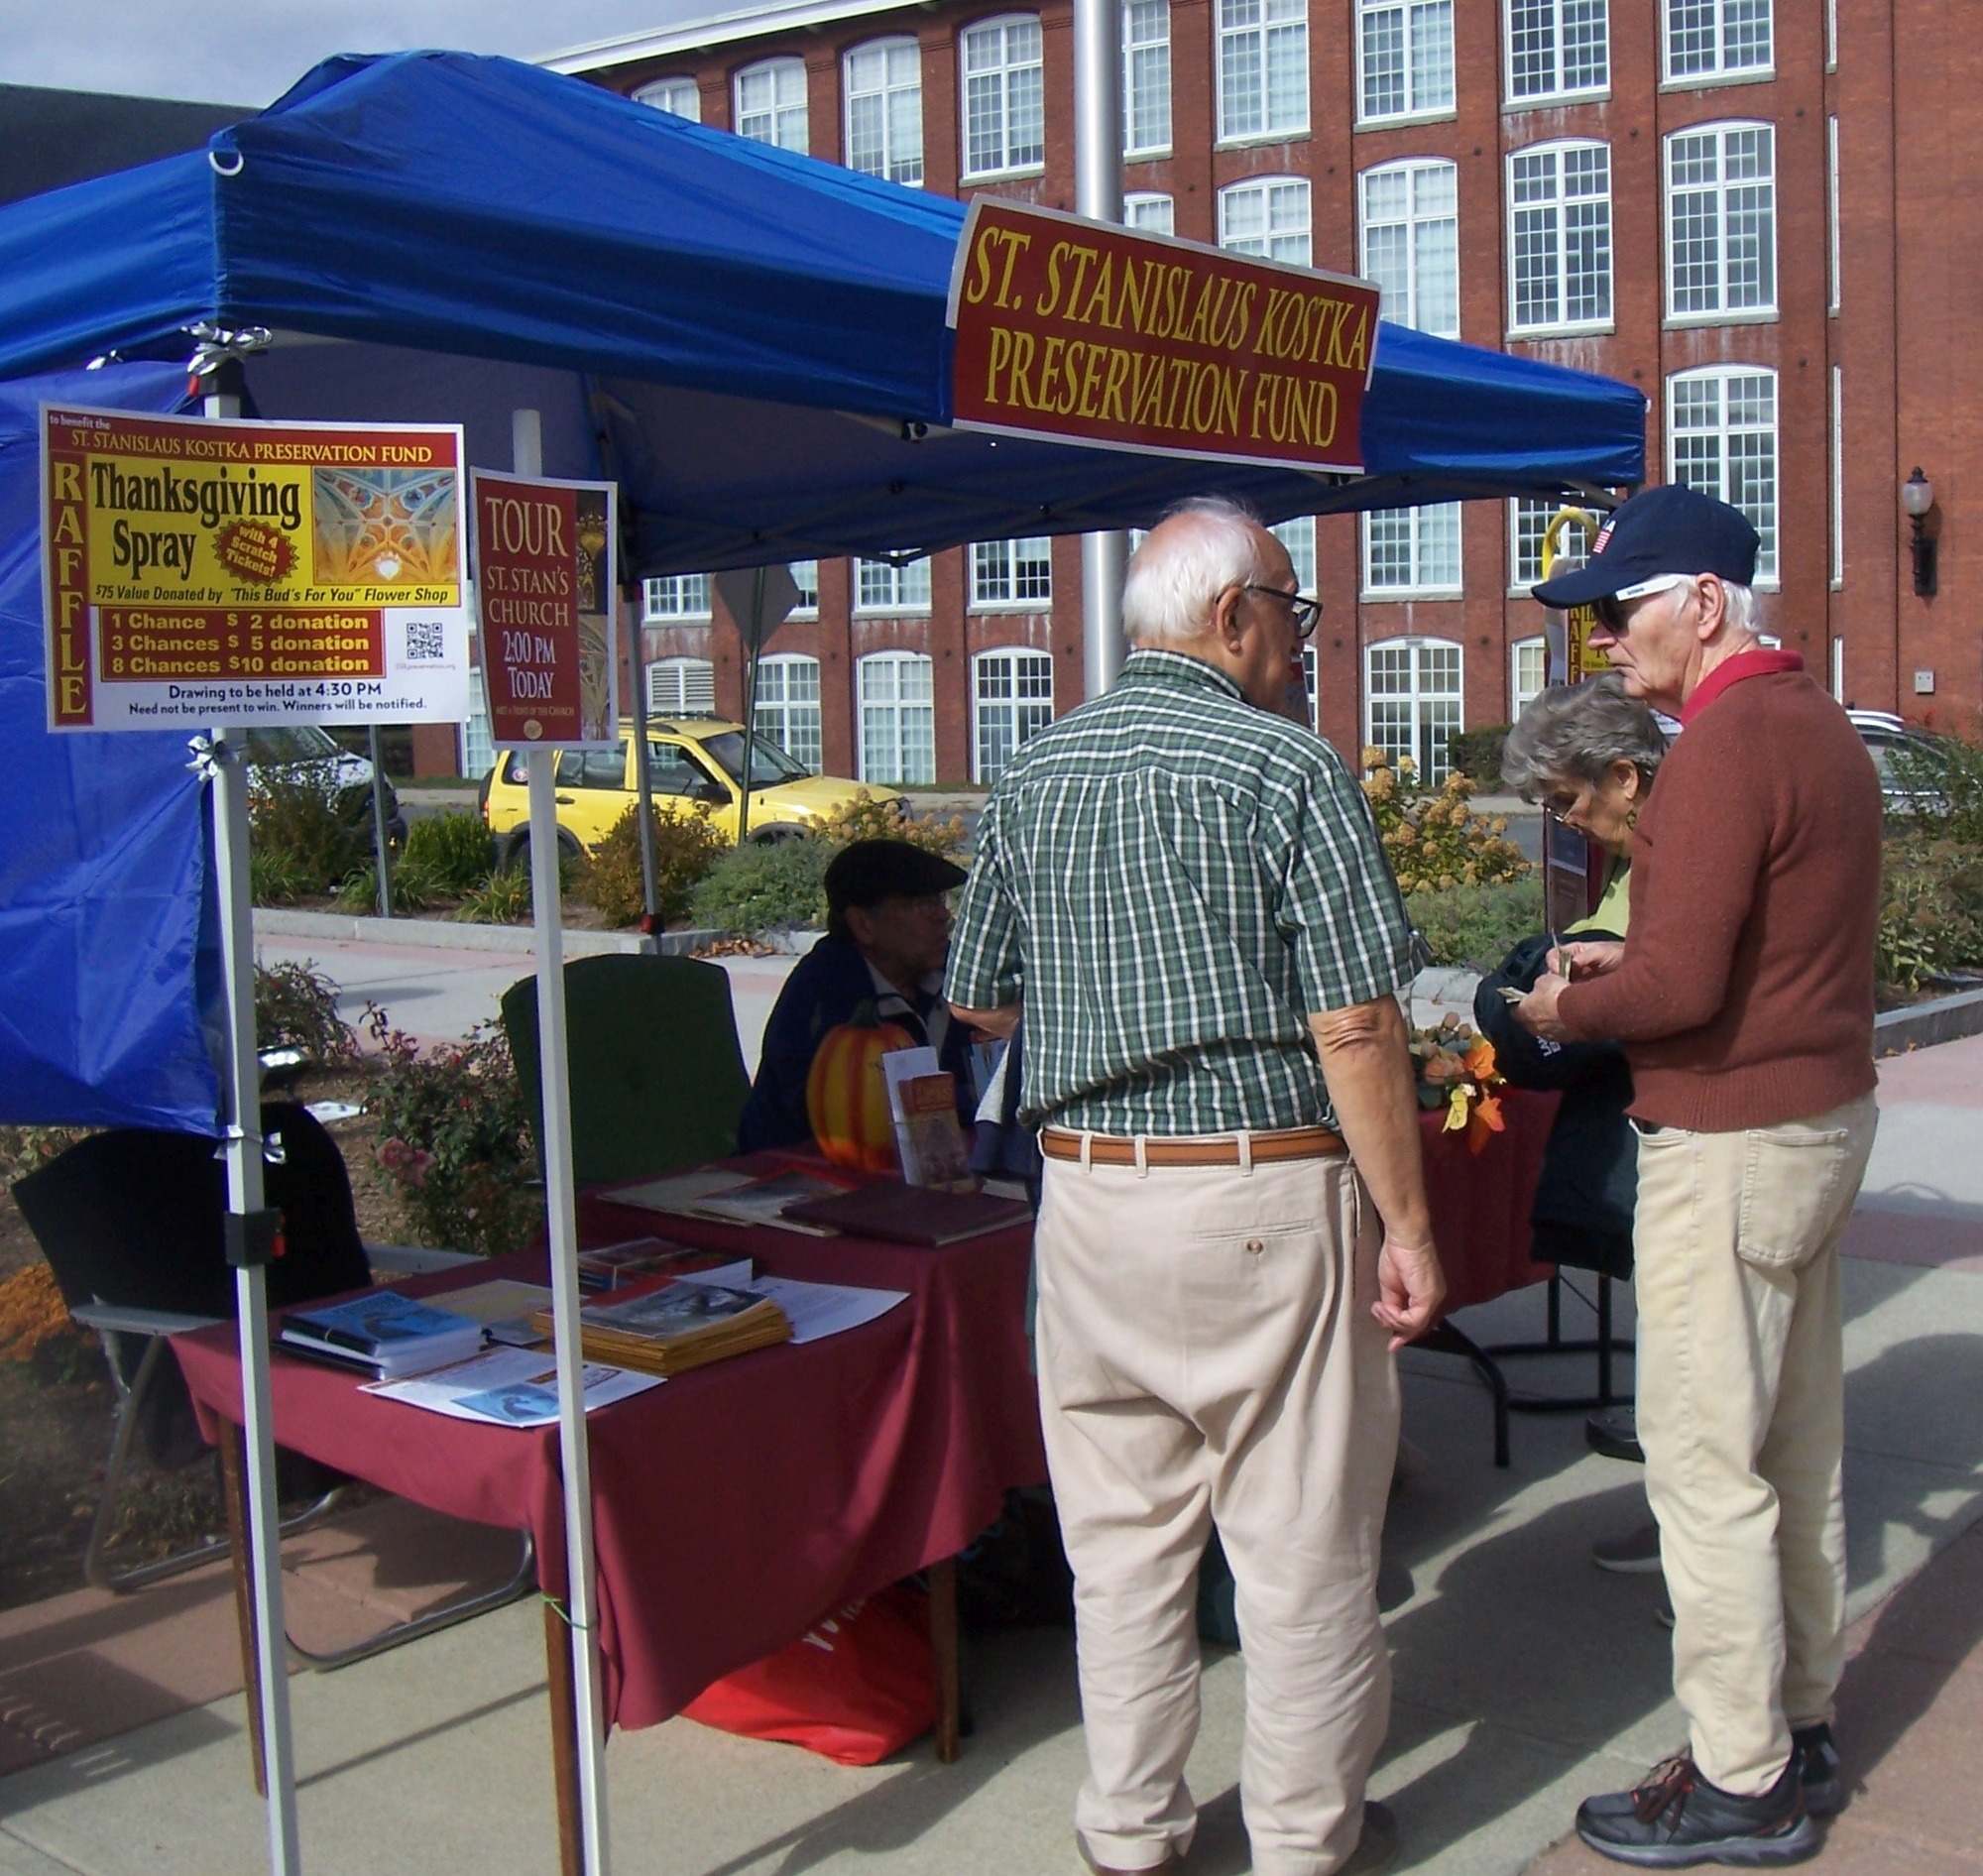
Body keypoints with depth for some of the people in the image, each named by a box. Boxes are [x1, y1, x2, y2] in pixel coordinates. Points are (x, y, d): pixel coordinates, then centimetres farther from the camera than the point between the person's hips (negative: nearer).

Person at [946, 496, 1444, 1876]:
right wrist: (1408, 1223, -8)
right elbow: (1357, 1028, -15)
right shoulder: (1289, 768, -10)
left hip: (1088, 1196, 5)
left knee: (1121, 1534, 15)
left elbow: (980, 1003, 12)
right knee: (1301, 1541, 9)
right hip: (1264, 1201, -5)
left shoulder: (1035, 774, 6)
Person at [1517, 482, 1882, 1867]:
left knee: (1705, 1463, -1)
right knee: (1799, 1444, 17)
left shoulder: (1726, 744, -18)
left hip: (1731, 1145, -10)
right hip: (1826, 1116, 10)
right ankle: (1802, 1726, 29)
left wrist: (1568, 1007, -6)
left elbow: (1678, 987, -24)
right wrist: (1626, 963, 12)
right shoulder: (1820, 725, 13)